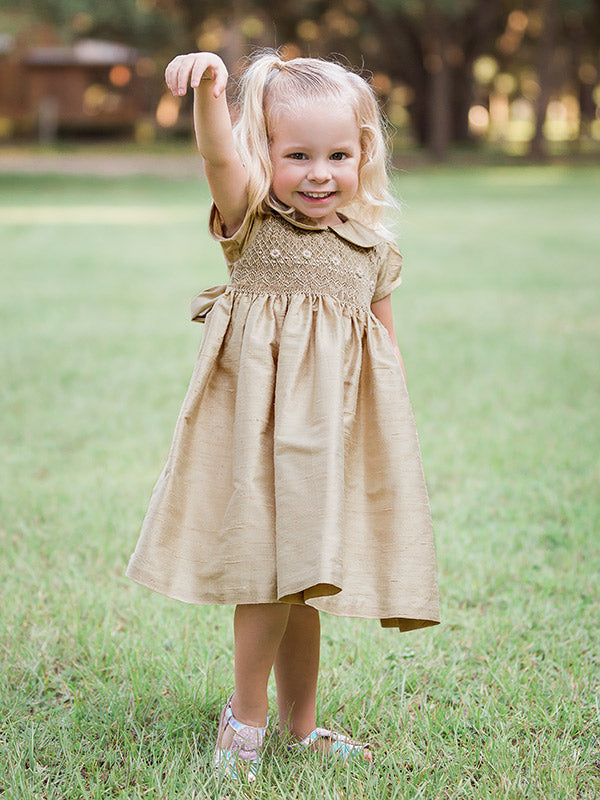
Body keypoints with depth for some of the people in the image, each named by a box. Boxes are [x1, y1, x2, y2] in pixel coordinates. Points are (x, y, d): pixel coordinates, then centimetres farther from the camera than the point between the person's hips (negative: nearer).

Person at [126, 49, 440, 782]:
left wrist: (394, 434, 10)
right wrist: (209, 89, -43)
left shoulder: (372, 249, 9)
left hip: (334, 438, 4)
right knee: (269, 571, -7)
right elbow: (220, 158, -24)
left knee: (305, 581, 13)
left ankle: (300, 724, 27)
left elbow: (386, 344, 17)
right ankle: (245, 716, 12)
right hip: (260, 426, -4)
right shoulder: (252, 222, -4)